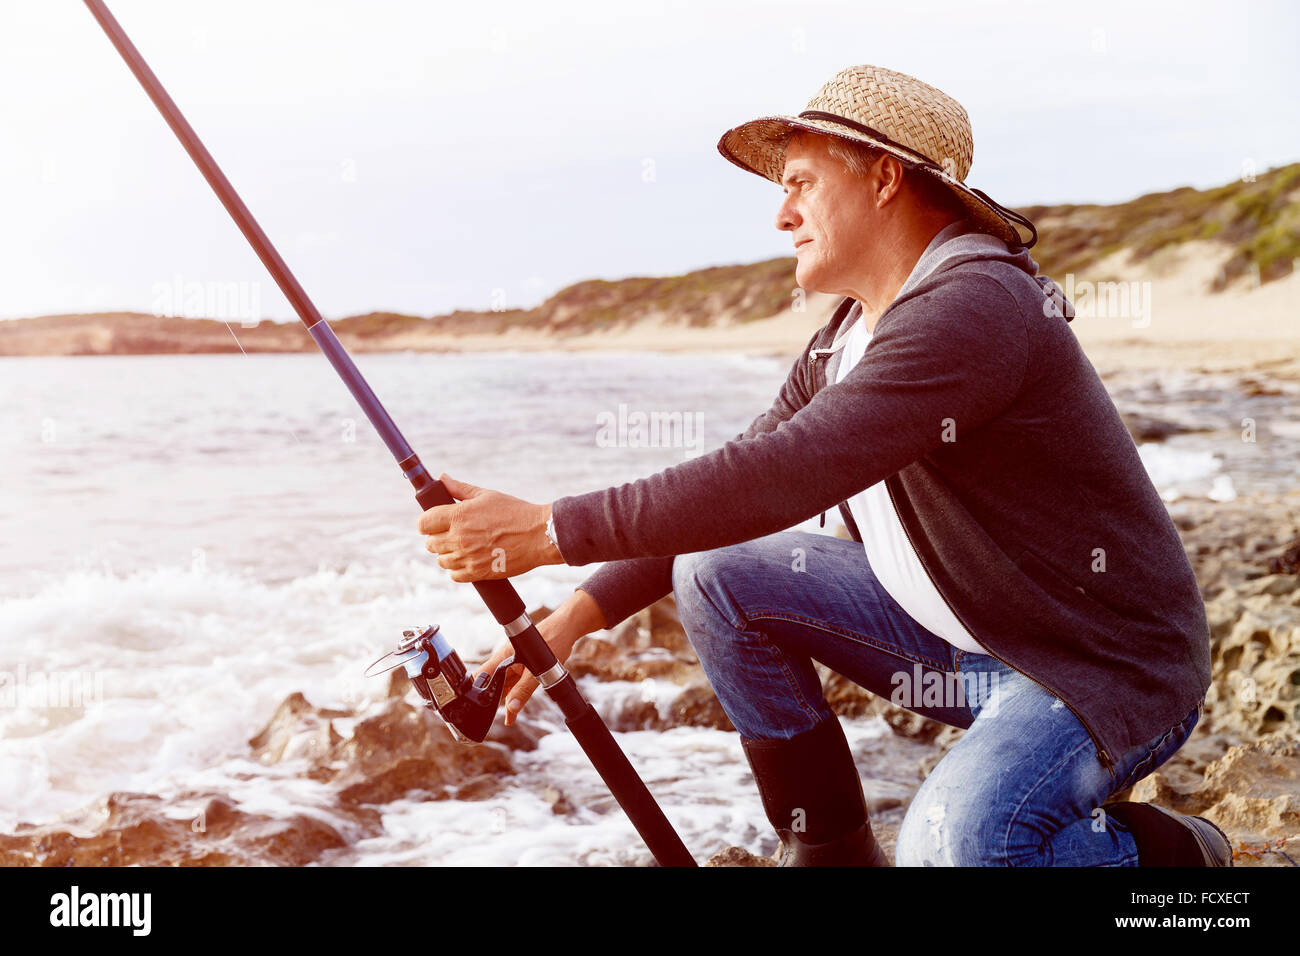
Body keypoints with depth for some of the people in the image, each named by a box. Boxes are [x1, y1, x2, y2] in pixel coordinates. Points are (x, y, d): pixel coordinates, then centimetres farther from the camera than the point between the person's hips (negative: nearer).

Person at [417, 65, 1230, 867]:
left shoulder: (973, 307, -25)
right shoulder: (846, 339, 5)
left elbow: (781, 478, -34)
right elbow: (723, 499, 7)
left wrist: (549, 532, -31)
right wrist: (577, 614, -4)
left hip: (1107, 662, -8)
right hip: (964, 634, 8)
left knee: (951, 845, -34)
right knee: (717, 575, -2)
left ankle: (1174, 851, 0)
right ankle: (829, 850, 10)